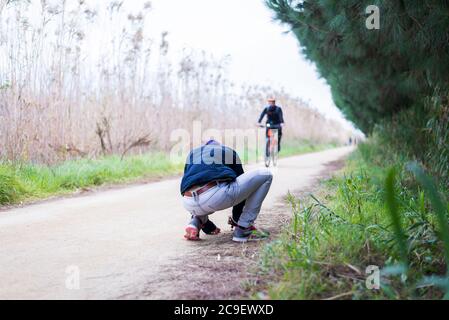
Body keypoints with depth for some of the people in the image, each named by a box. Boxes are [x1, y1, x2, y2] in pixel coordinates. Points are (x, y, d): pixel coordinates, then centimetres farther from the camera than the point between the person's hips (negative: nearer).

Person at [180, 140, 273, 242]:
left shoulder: (192, 153, 36)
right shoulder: (228, 151, 29)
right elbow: (240, 180, 31)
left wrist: (207, 226, 41)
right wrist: (236, 217, 43)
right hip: (218, 196, -5)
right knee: (266, 175, 15)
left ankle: (194, 224, 13)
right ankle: (242, 229, 8)